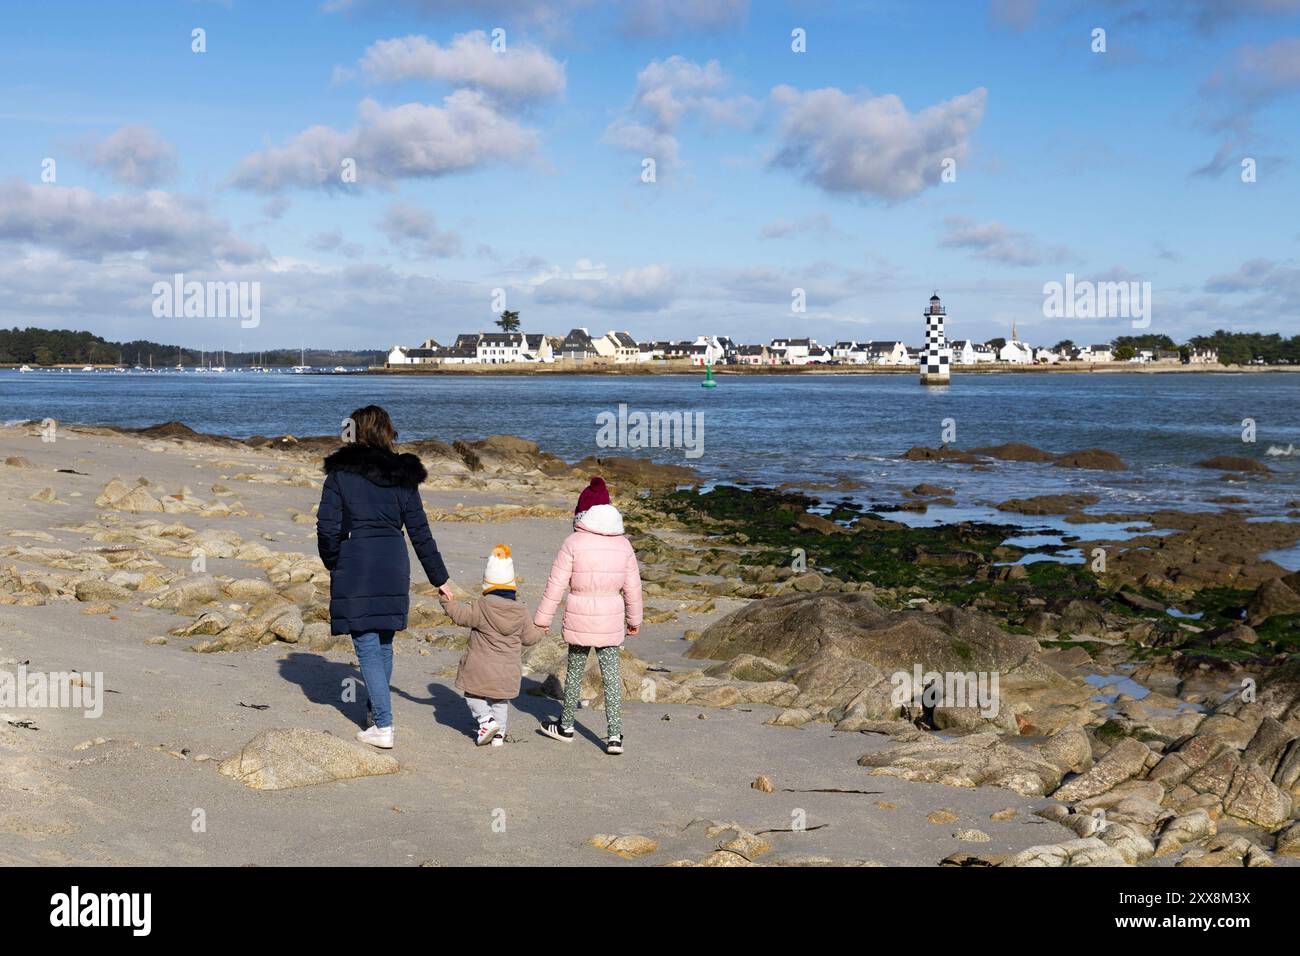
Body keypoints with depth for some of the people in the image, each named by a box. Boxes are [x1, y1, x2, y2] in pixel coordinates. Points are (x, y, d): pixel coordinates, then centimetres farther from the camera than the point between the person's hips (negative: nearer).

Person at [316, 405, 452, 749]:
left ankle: (383, 727, -4)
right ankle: (376, 710, 33)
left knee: (367, 646, -1)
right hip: (393, 565, 4)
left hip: (354, 565, -4)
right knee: (383, 643, 18)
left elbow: (327, 527, -10)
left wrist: (333, 563, 8)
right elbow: (420, 531, 7)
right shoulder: (403, 475, 6)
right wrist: (439, 578, 12)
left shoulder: (341, 472, -6)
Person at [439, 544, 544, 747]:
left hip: (480, 667, -3)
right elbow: (529, 637, 7)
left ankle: (486, 719, -5)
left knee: (473, 695, 15)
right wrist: (540, 630, 28)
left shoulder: (482, 607, -13)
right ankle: (499, 732, 13)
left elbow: (461, 615, -6)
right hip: (507, 670, 3)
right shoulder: (521, 612, -2)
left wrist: (447, 602, 8)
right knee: (501, 700, 20)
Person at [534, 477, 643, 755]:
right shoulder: (623, 544, 2)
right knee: (611, 675, 6)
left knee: (575, 671, 13)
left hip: (579, 618, -2)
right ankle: (615, 735, 2)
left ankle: (566, 726, 29)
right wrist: (634, 619, 22)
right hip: (611, 620, 3)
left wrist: (542, 619, 0)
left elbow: (556, 584, -8)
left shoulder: (574, 542, -9)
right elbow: (632, 586, 8)